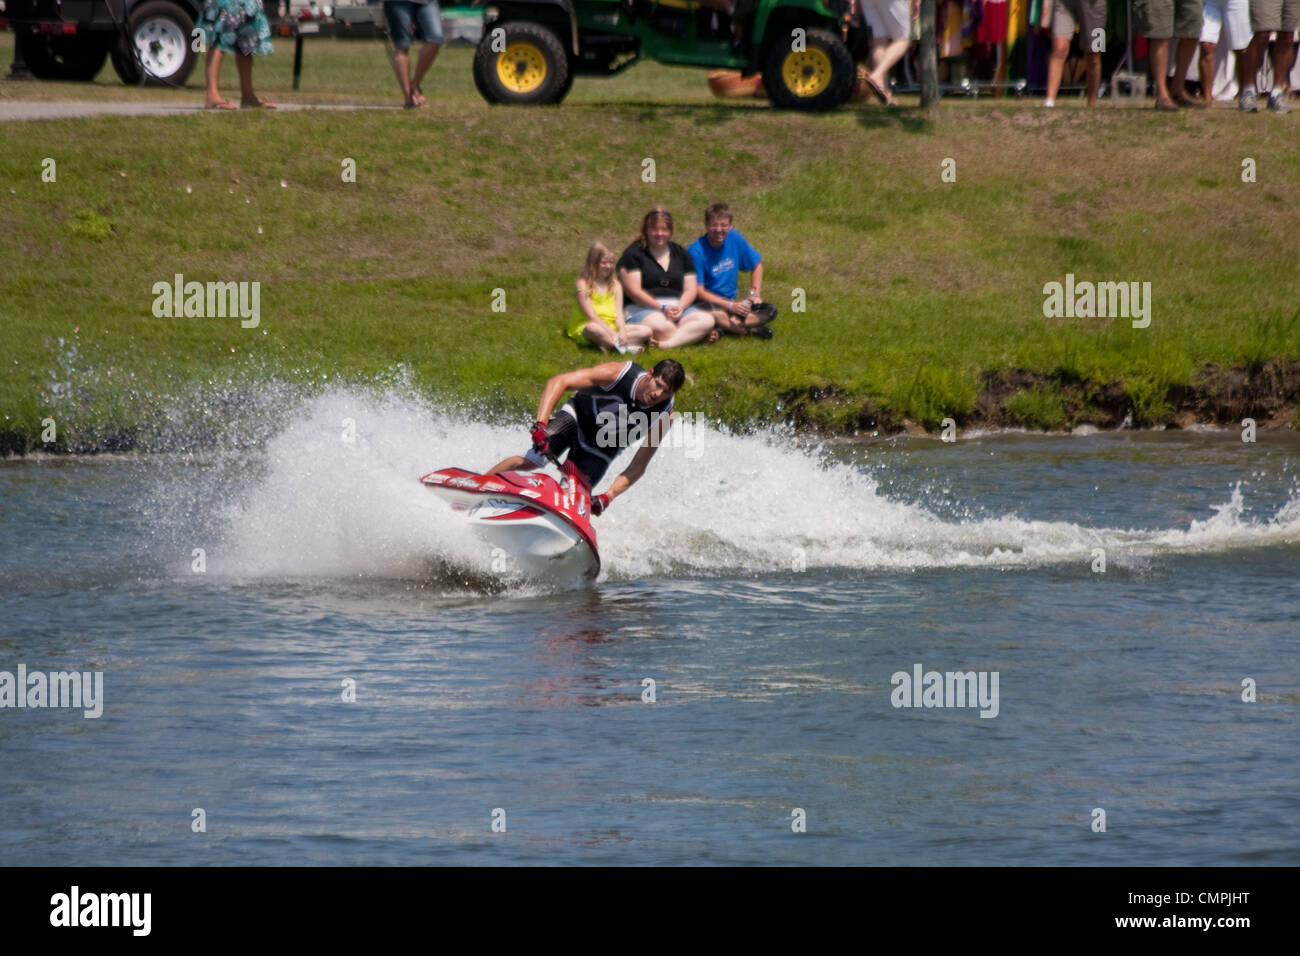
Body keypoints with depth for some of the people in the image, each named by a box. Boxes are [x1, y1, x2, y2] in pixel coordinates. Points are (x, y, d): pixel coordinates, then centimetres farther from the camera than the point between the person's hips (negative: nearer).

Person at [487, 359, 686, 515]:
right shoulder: (617, 374, -30)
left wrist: (608, 497, -28)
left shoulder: (663, 417, -23)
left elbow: (638, 466, -15)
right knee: (531, 461, -22)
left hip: (601, 450, 2)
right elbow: (558, 382, -31)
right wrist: (540, 424, -44)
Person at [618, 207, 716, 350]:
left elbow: (690, 290, 13)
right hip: (643, 308, -5)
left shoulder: (681, 254, 18)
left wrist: (680, 308, -9)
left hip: (679, 307, 5)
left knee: (707, 320, -25)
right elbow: (633, 291, -6)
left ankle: (666, 343, -38)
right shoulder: (633, 254, 2)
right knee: (660, 325, -41)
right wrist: (662, 308, -14)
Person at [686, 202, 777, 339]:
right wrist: (730, 306, -25)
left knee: (770, 312, -17)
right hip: (709, 303, -6)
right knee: (716, 315, -42)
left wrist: (755, 294, 3)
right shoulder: (697, 251, -15)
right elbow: (699, 291, -18)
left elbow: (756, 265, 16)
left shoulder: (734, 238, 0)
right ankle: (751, 330, -19)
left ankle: (720, 329, -25)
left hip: (732, 302, 6)